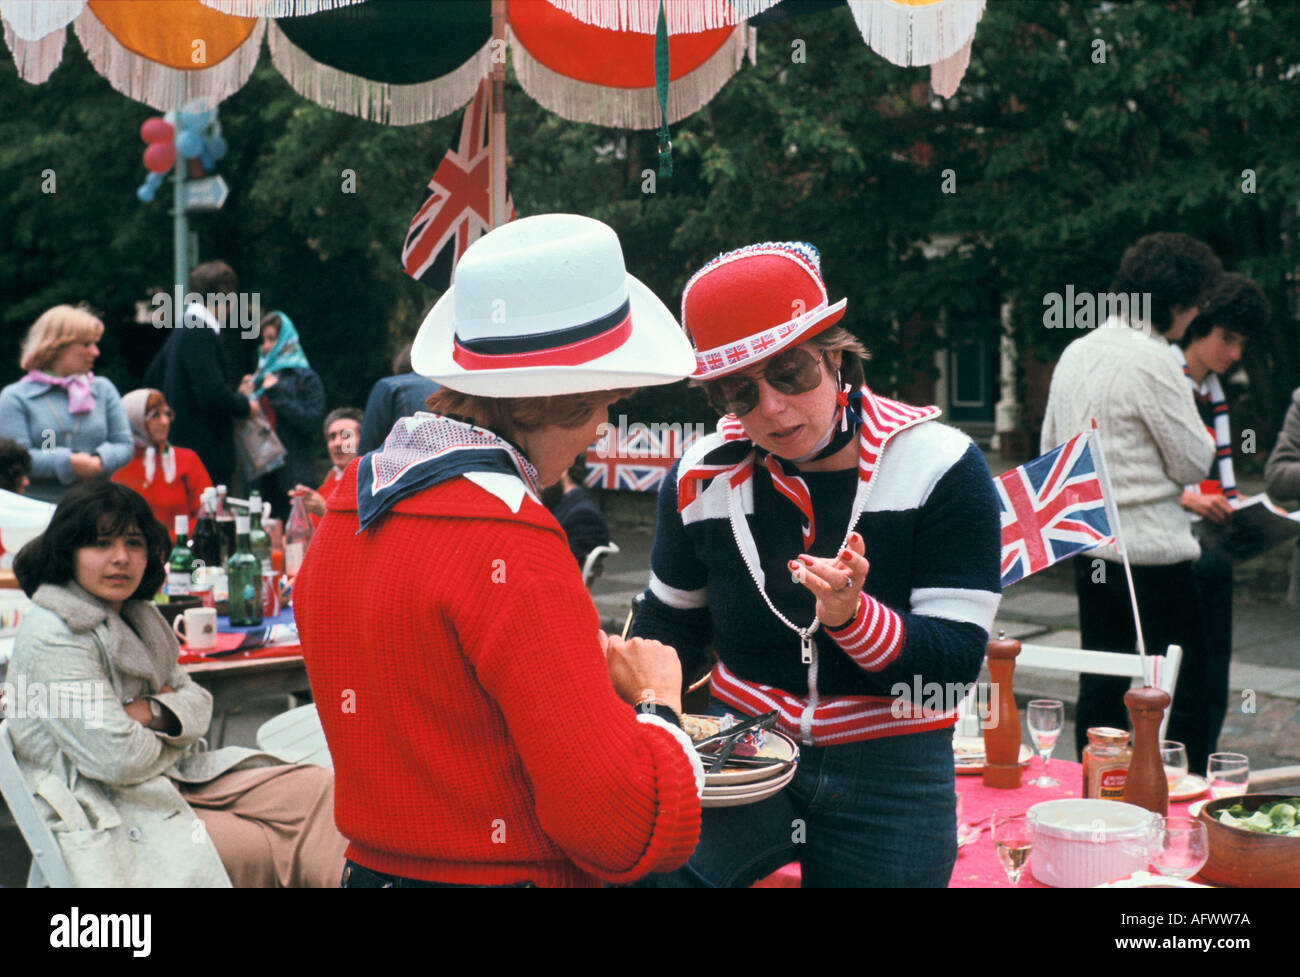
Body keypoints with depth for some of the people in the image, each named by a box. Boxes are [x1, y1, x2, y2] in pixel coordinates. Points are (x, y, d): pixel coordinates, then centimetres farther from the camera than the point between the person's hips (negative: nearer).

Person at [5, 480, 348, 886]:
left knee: (317, 789, -2)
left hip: (175, 781, 9)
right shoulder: (51, 636, -19)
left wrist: (155, 712, -12)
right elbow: (117, 758, -25)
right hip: (114, 819, -9)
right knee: (290, 853, -19)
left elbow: (196, 699, 11)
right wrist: (173, 736, -3)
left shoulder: (137, 615, 10)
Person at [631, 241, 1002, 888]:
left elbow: (955, 662, -16)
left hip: (887, 780, -1)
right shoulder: (702, 478, -2)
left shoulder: (939, 466, -12)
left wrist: (851, 616, -33)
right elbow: (673, 619, 16)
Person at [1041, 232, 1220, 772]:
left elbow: (1051, 448, 16)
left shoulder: (1075, 353, 9)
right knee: (1180, 693, 1)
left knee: (1100, 687, 14)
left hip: (1088, 545, 8)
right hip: (1152, 550, -8)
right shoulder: (1154, 362, -15)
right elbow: (1194, 463, -11)